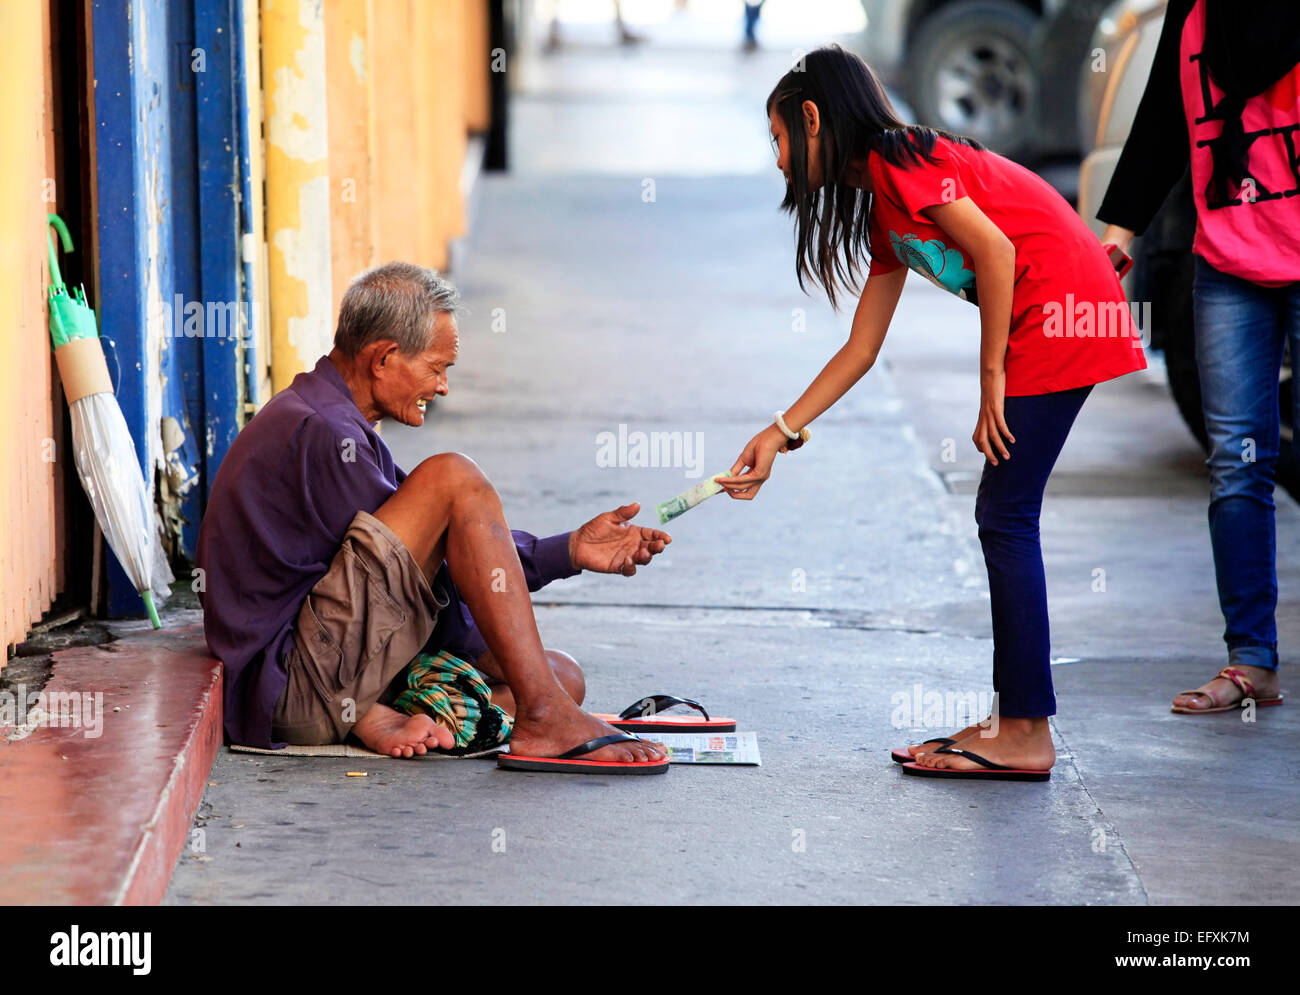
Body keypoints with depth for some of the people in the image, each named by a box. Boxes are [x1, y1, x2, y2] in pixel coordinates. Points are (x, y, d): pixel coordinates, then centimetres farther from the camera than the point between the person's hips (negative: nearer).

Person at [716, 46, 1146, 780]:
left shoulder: (896, 161, -7)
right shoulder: (882, 209, 22)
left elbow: (995, 249, -16)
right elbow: (860, 350, 23)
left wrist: (992, 379, -12)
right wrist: (781, 434, 22)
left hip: (1062, 311, -10)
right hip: (1046, 330, 10)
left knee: (1006, 518, -8)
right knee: (1004, 517, 10)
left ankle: (1028, 734, -7)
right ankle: (1015, 718, 13)